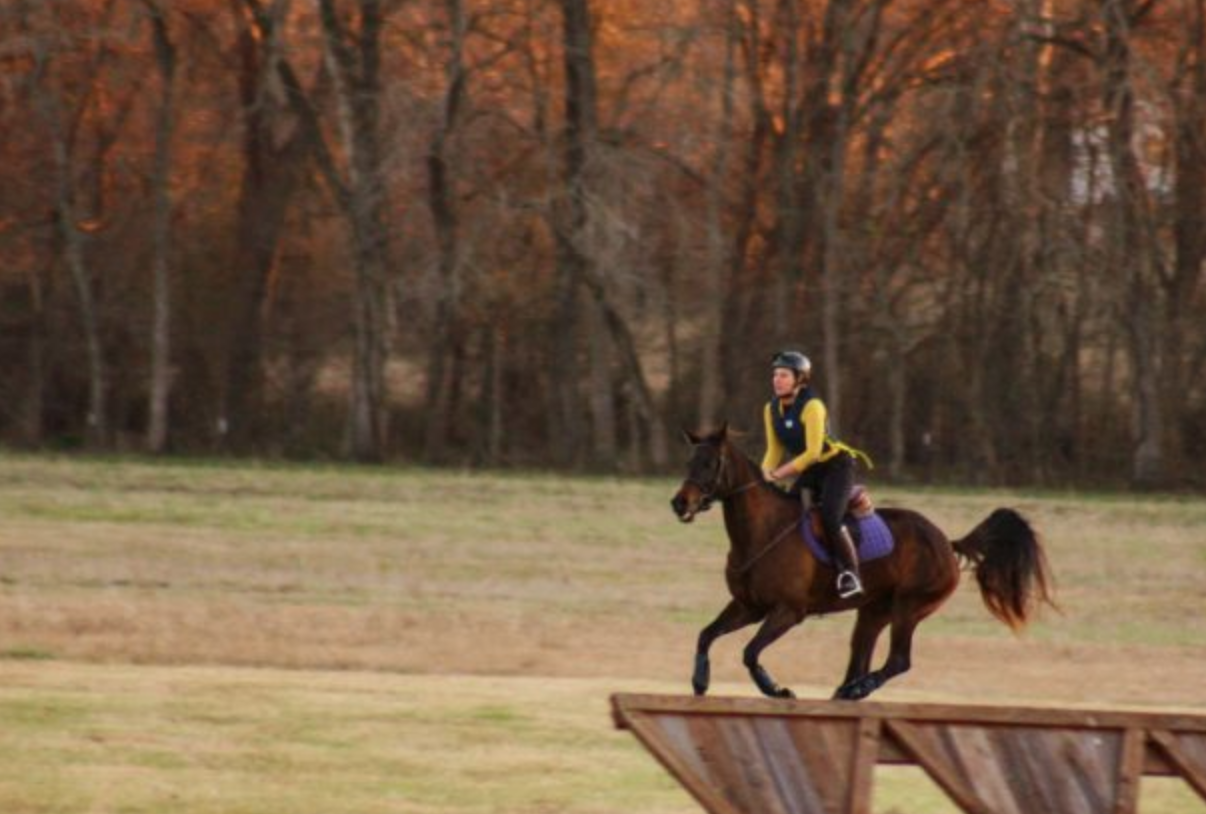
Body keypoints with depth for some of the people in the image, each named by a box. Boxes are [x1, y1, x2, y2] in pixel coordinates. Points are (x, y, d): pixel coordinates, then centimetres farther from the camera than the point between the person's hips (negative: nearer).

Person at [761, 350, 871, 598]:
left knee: (829, 518, -26)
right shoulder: (772, 409, 0)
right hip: (810, 472, 8)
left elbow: (812, 452, -25)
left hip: (836, 465, -8)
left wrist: (781, 473, -27)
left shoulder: (812, 407, -22)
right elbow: (775, 450, 7)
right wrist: (765, 474, -10)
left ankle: (851, 575, -17)